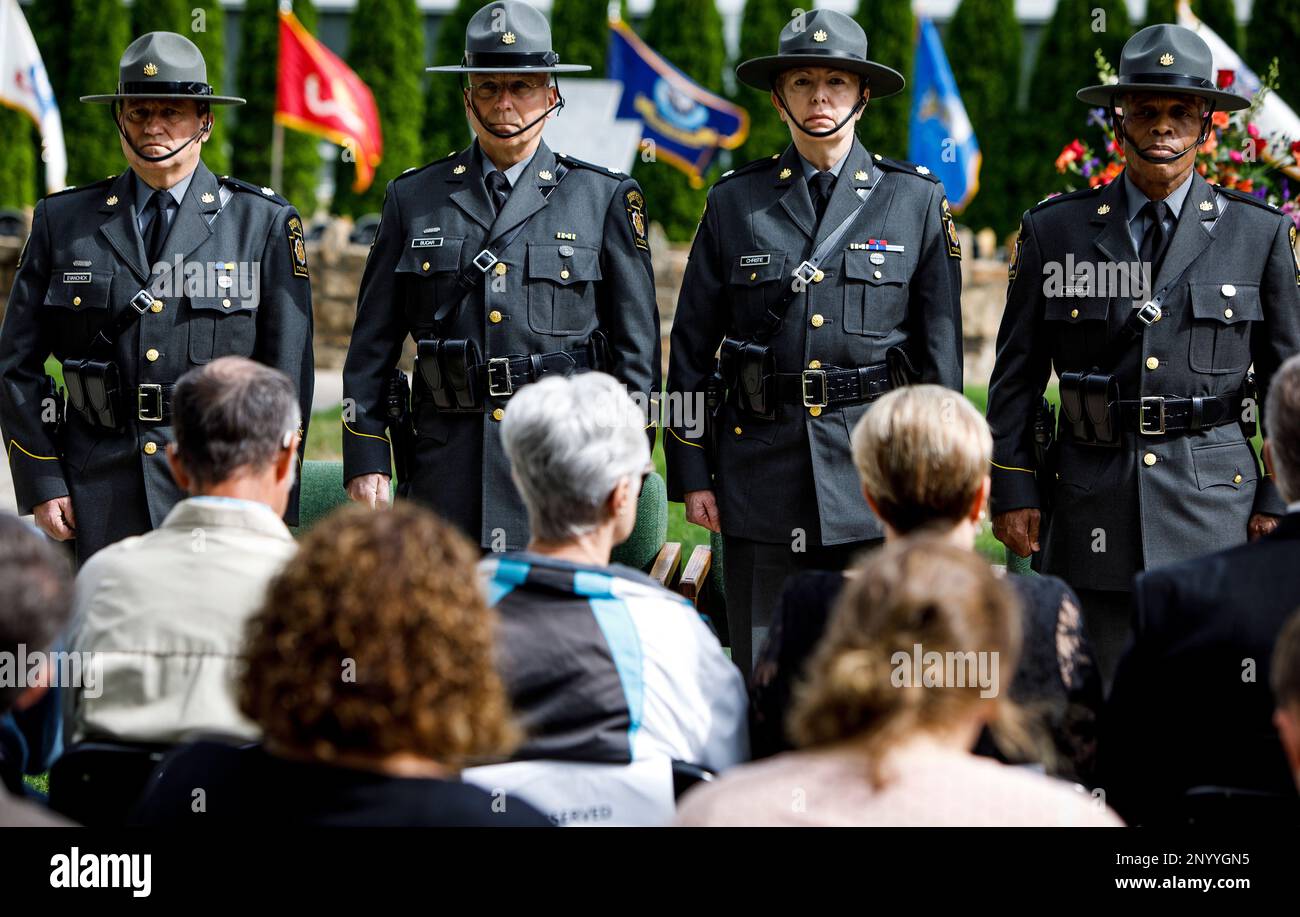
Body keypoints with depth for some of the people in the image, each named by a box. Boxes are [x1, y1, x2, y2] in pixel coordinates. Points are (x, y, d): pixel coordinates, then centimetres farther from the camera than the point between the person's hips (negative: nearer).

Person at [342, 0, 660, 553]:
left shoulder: (606, 199, 8)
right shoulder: (414, 199, 12)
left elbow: (636, 347, 8)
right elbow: (371, 349, 13)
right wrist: (365, 461, 5)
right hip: (446, 465, 1)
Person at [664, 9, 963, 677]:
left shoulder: (916, 201, 5)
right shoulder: (735, 202, 7)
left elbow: (942, 349, 6)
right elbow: (691, 350, 9)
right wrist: (691, 473, 4)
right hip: (761, 468, 1)